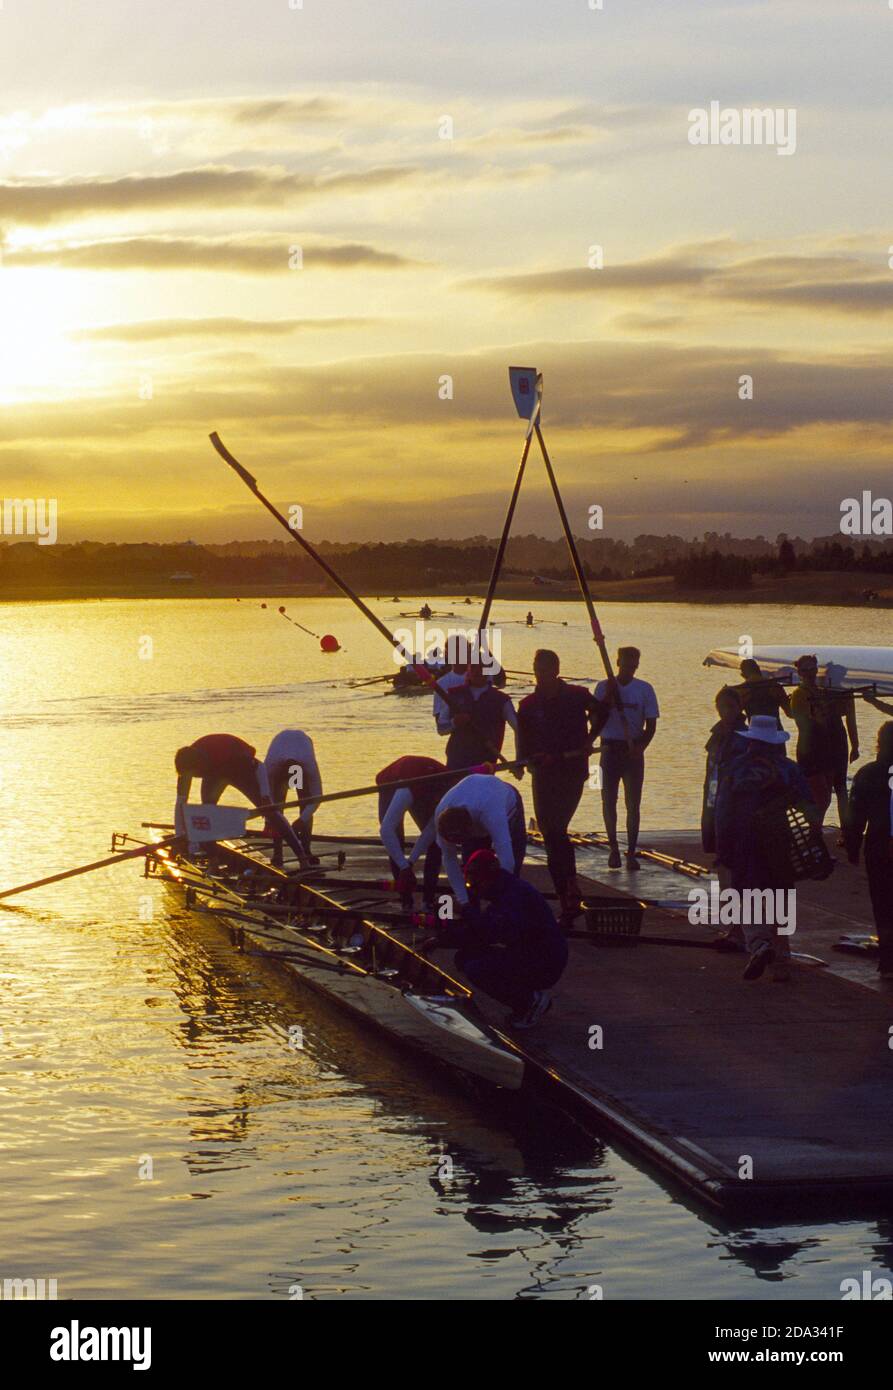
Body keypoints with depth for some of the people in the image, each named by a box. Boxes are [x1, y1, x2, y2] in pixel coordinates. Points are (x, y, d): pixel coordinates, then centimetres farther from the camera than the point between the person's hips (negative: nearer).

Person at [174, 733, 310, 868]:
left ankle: (302, 855, -18)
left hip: (242, 769, -4)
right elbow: (181, 802, -24)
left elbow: (259, 768, -30)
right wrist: (180, 836, -28)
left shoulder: (225, 750, -42)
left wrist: (265, 797, -37)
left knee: (268, 809, -15)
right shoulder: (187, 763, -29)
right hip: (214, 774, 4)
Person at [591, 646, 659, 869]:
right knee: (608, 801, 2)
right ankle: (613, 847, 16)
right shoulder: (604, 688, 3)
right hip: (610, 748, 0)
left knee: (633, 803, 1)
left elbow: (651, 725, 1)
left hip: (633, 750, 0)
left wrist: (641, 746, -16)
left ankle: (631, 852, 6)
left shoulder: (645, 689, 2)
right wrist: (608, 697, -14)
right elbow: (597, 721, -2)